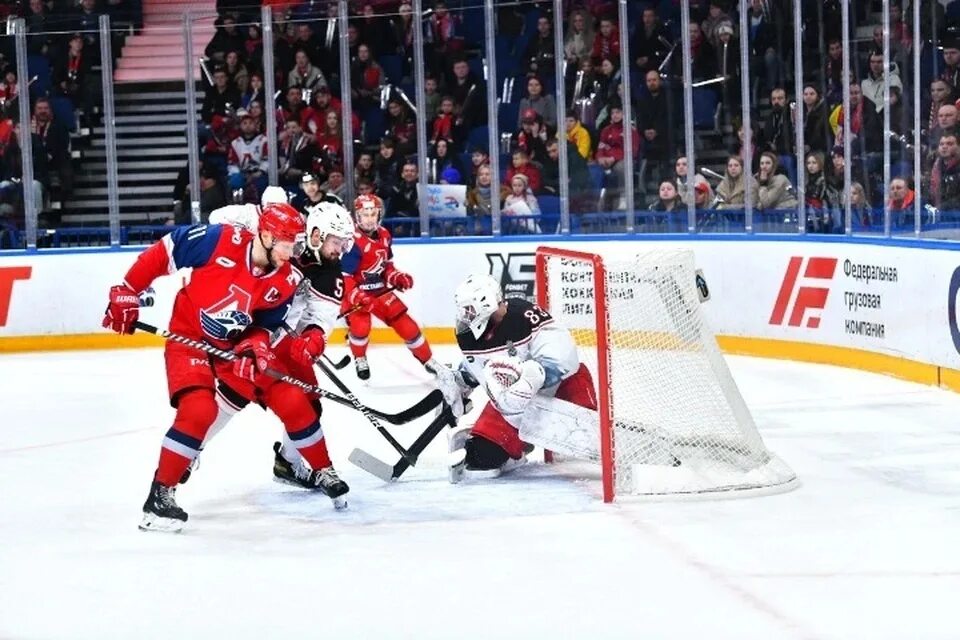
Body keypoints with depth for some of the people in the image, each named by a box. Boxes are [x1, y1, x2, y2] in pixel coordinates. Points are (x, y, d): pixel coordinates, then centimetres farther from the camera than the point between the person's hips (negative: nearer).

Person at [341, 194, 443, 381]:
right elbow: (343, 275, -24)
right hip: (356, 291, -6)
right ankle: (360, 360, 8)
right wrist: (356, 297, -33)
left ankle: (428, 360, 17)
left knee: (405, 323, 3)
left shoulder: (384, 236, 1)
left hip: (380, 290, 6)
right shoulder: (353, 241, -24)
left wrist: (396, 277, -1)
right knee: (360, 326, -23)